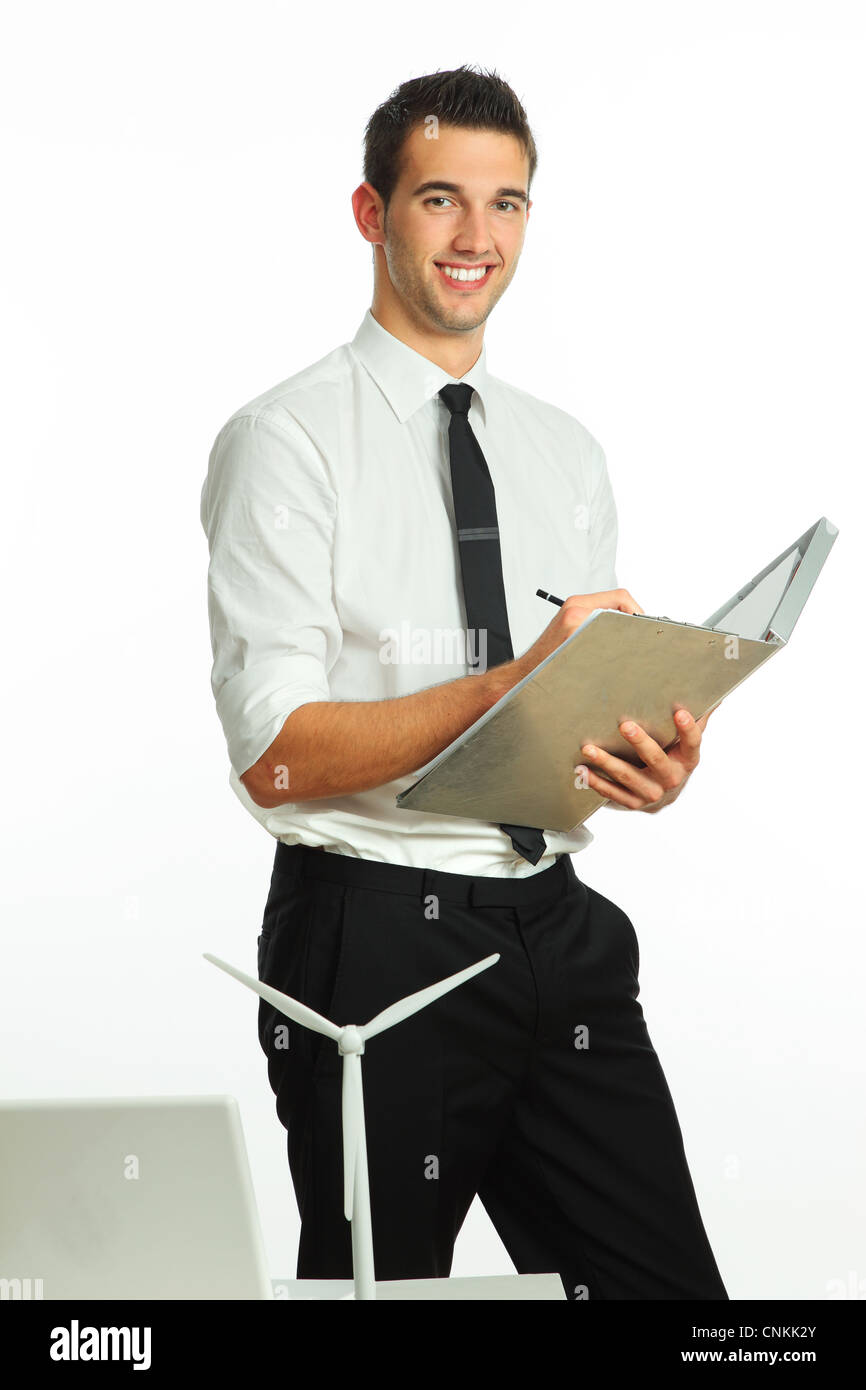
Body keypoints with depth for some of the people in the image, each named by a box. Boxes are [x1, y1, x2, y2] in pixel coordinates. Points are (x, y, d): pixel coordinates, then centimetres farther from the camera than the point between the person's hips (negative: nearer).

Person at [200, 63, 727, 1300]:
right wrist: (515, 681, -25)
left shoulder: (568, 455, 14)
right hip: (378, 944, -5)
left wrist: (657, 768, -9)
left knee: (671, 1285, 4)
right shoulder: (288, 440, -6)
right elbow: (276, 754, -14)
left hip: (558, 928, 5)